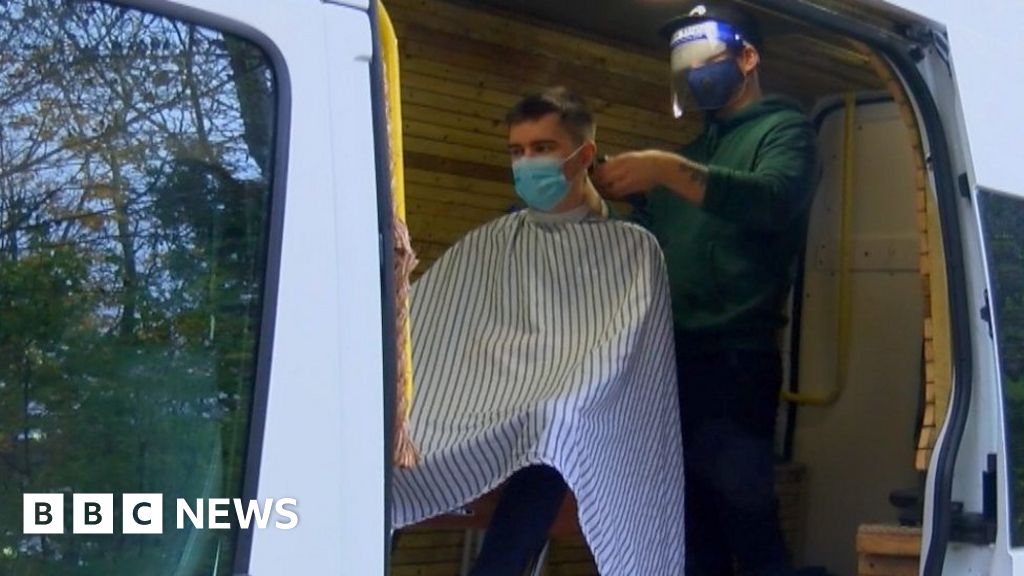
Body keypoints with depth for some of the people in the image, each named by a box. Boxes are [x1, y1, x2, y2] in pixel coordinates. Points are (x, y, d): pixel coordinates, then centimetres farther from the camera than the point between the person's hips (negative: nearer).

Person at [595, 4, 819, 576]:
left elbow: (774, 200, -18)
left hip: (733, 360, -7)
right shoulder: (696, 150, 26)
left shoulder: (784, 128, 4)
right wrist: (614, 192, 8)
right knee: (692, 527, 8)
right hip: (673, 359, 7)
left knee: (748, 521, -10)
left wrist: (666, 171, -26)